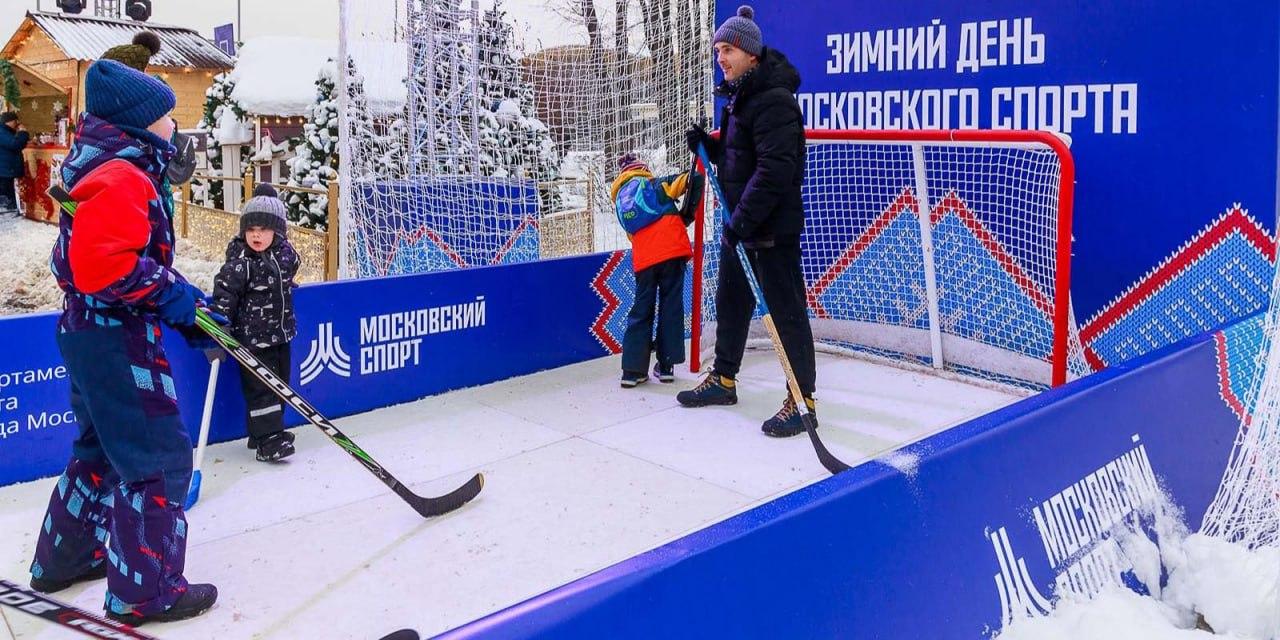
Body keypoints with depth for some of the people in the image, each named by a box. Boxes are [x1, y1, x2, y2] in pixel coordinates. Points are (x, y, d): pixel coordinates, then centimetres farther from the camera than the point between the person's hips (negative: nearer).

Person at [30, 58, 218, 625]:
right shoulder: (121, 177, -18)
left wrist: (182, 301, 15)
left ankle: (64, 558, 38)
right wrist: (169, 293, -19)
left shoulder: (117, 170, 16)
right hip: (114, 338, -11)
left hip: (92, 332, 11)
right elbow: (103, 265, -29)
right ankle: (143, 589, 3)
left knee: (103, 447, 23)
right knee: (158, 456, -5)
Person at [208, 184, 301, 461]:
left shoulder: (286, 254, 1)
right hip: (252, 338, -7)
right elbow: (223, 297, -18)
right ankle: (268, 439, -2)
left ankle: (266, 430, 27)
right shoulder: (239, 262, -16)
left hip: (280, 335, 7)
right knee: (260, 387, -5)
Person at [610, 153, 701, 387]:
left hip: (643, 259, 3)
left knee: (641, 310, 12)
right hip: (672, 250, -3)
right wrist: (687, 212, 11)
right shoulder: (658, 183, 12)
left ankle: (633, 369, 8)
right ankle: (666, 366, 11)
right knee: (671, 307, 7)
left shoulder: (620, 202, 23)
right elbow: (694, 180, 1)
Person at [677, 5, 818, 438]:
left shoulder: (774, 100, -19)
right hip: (739, 222, 10)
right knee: (730, 302, 19)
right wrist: (707, 145, 5)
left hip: (773, 227, -10)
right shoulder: (738, 96, 13)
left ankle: (802, 399, 5)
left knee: (786, 312, -3)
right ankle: (723, 379, 34)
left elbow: (774, 170, -26)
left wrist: (742, 220, -26)